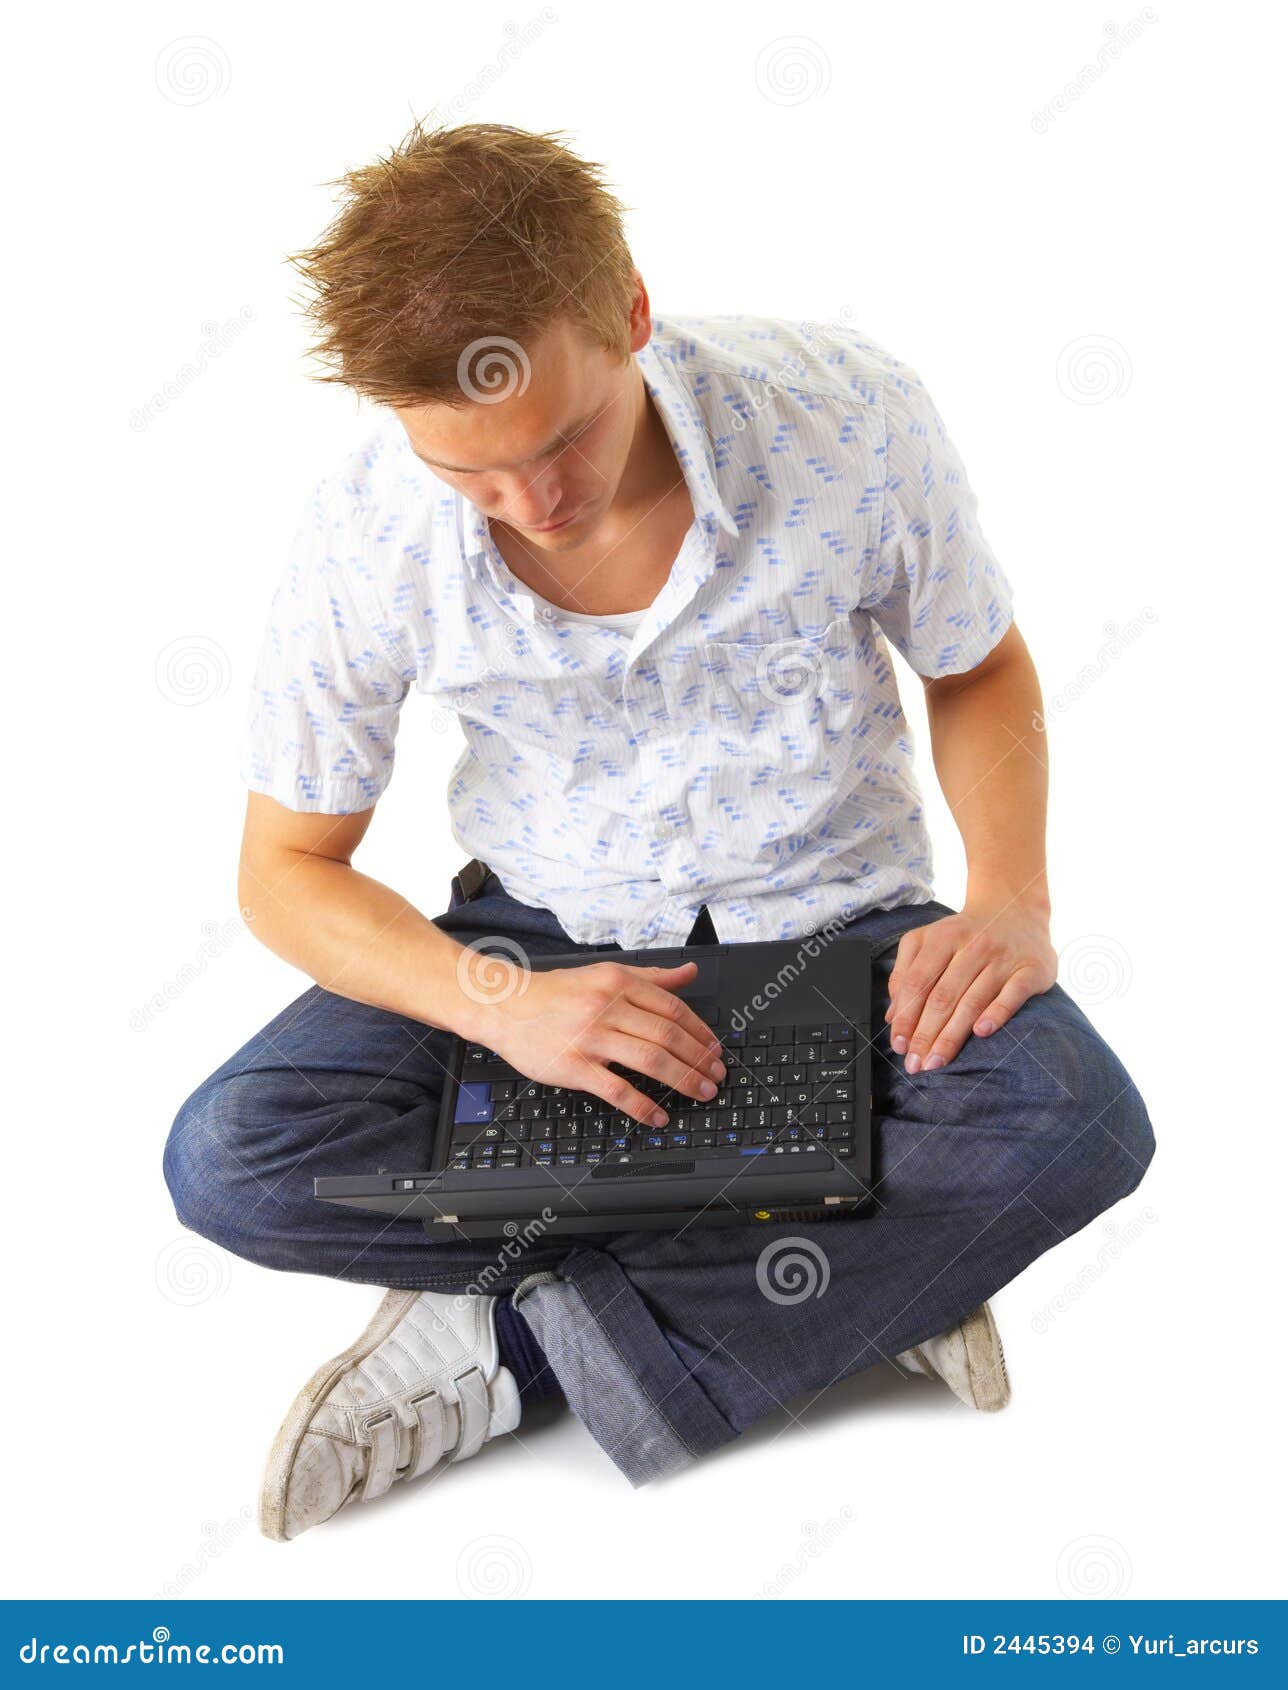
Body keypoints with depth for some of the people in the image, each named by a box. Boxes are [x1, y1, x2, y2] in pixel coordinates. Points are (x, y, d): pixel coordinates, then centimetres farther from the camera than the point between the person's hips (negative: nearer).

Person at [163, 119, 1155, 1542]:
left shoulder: (847, 414, -19)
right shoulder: (363, 544, -18)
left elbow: (978, 670, 0)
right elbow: (286, 872, -7)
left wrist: (1011, 895, -18)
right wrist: (499, 1003, -25)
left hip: (833, 922, 0)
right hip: (547, 935, 1)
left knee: (1076, 1125, -31)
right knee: (228, 1159, -23)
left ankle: (511, 1340, -20)